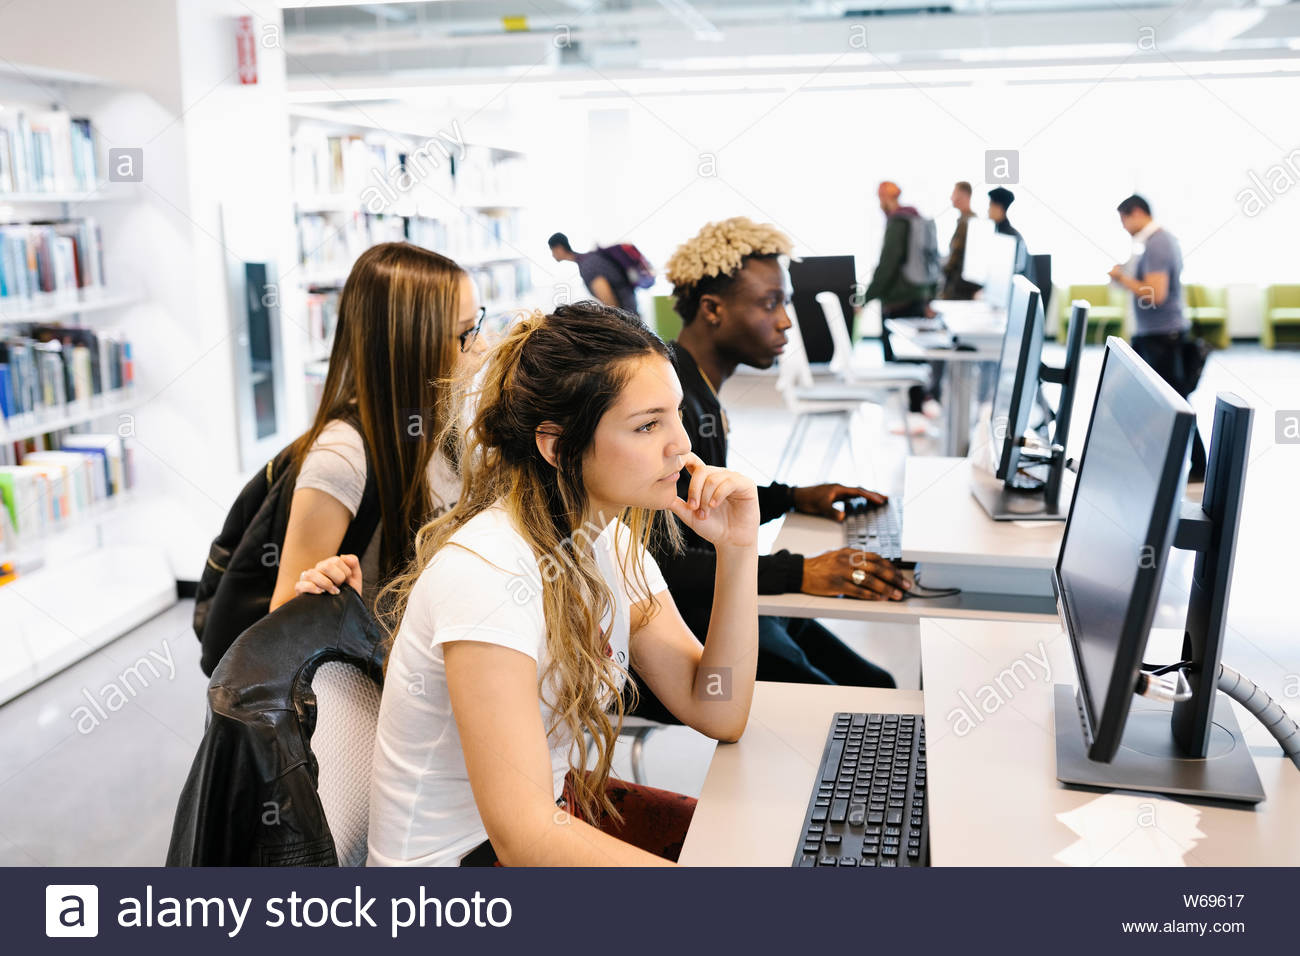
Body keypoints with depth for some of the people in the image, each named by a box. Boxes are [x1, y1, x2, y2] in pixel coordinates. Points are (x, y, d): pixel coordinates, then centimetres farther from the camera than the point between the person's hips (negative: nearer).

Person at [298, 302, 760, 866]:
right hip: (456, 859, -8)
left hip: (558, 808, 8)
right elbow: (522, 835, -32)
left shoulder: (609, 539, -2)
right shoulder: (489, 572, -28)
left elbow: (717, 714, -3)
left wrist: (738, 551, -13)